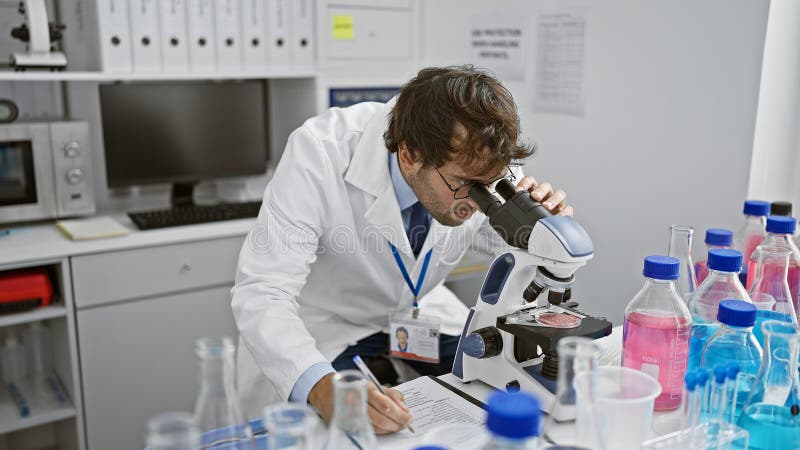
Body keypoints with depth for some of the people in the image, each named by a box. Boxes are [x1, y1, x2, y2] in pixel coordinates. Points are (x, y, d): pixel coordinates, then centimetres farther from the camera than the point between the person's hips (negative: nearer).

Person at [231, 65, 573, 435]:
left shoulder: (478, 161, -20)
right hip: (326, 327, -4)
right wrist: (322, 388, -51)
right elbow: (261, 293, -34)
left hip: (418, 310, 4)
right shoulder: (319, 153, -32)